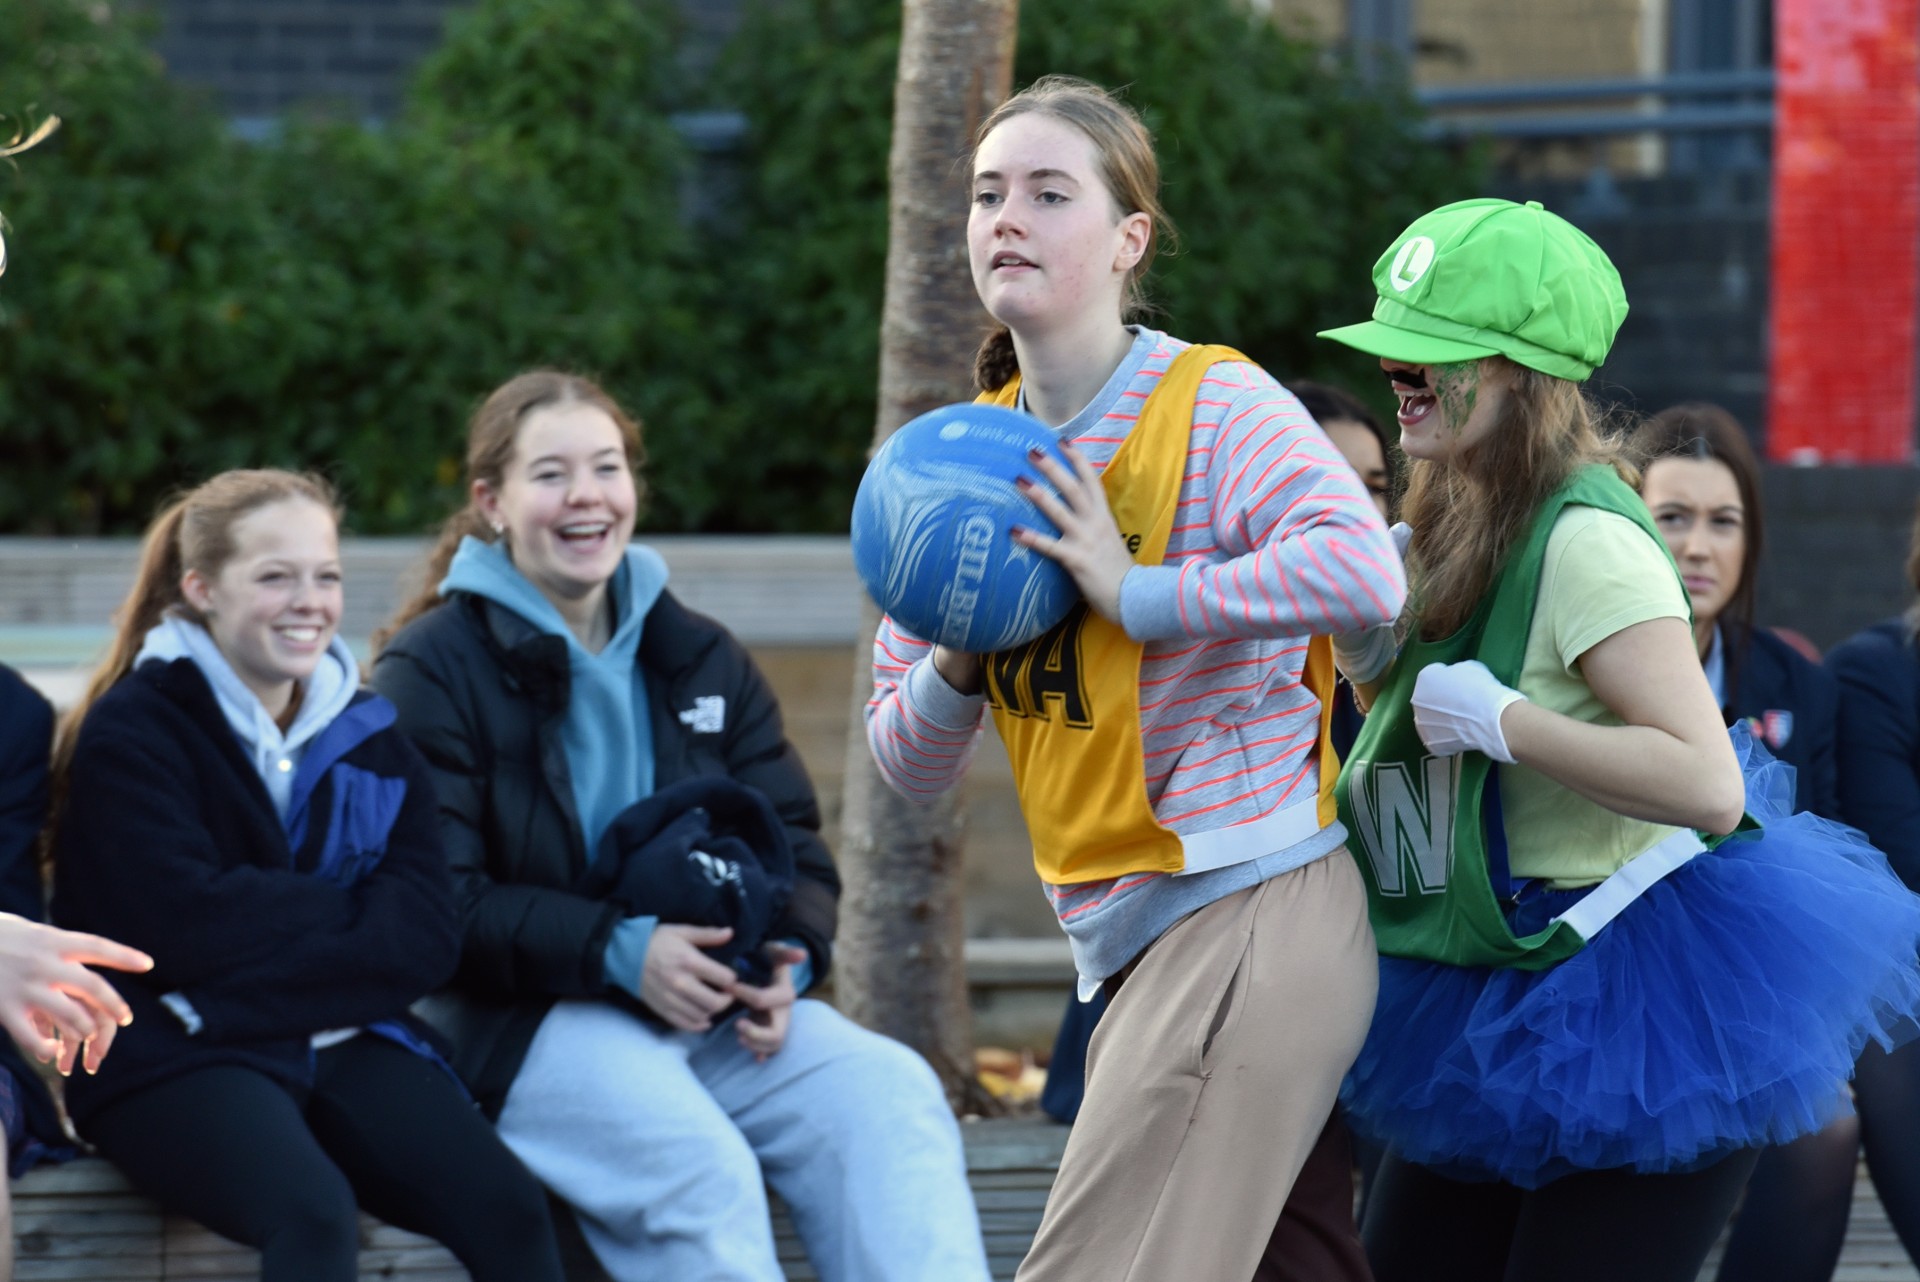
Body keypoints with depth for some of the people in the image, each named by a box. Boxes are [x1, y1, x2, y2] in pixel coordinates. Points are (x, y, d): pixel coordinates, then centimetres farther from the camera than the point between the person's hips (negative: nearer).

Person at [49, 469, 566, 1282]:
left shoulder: (367, 736, 15)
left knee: (508, 1208, -23)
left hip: (345, 1050, 5)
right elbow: (186, 927, -14)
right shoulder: (131, 730, 0)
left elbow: (425, 940, 2)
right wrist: (348, 911, -2)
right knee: (314, 1215, -35)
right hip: (174, 1062, -5)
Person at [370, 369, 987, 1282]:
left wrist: (785, 957, -8)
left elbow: (792, 841, 16)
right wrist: (617, 949, -22)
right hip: (523, 1023, -5)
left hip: (716, 1003, 6)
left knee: (889, 1093, -22)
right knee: (697, 1165, -34)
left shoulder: (701, 660, 17)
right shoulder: (431, 673, -1)